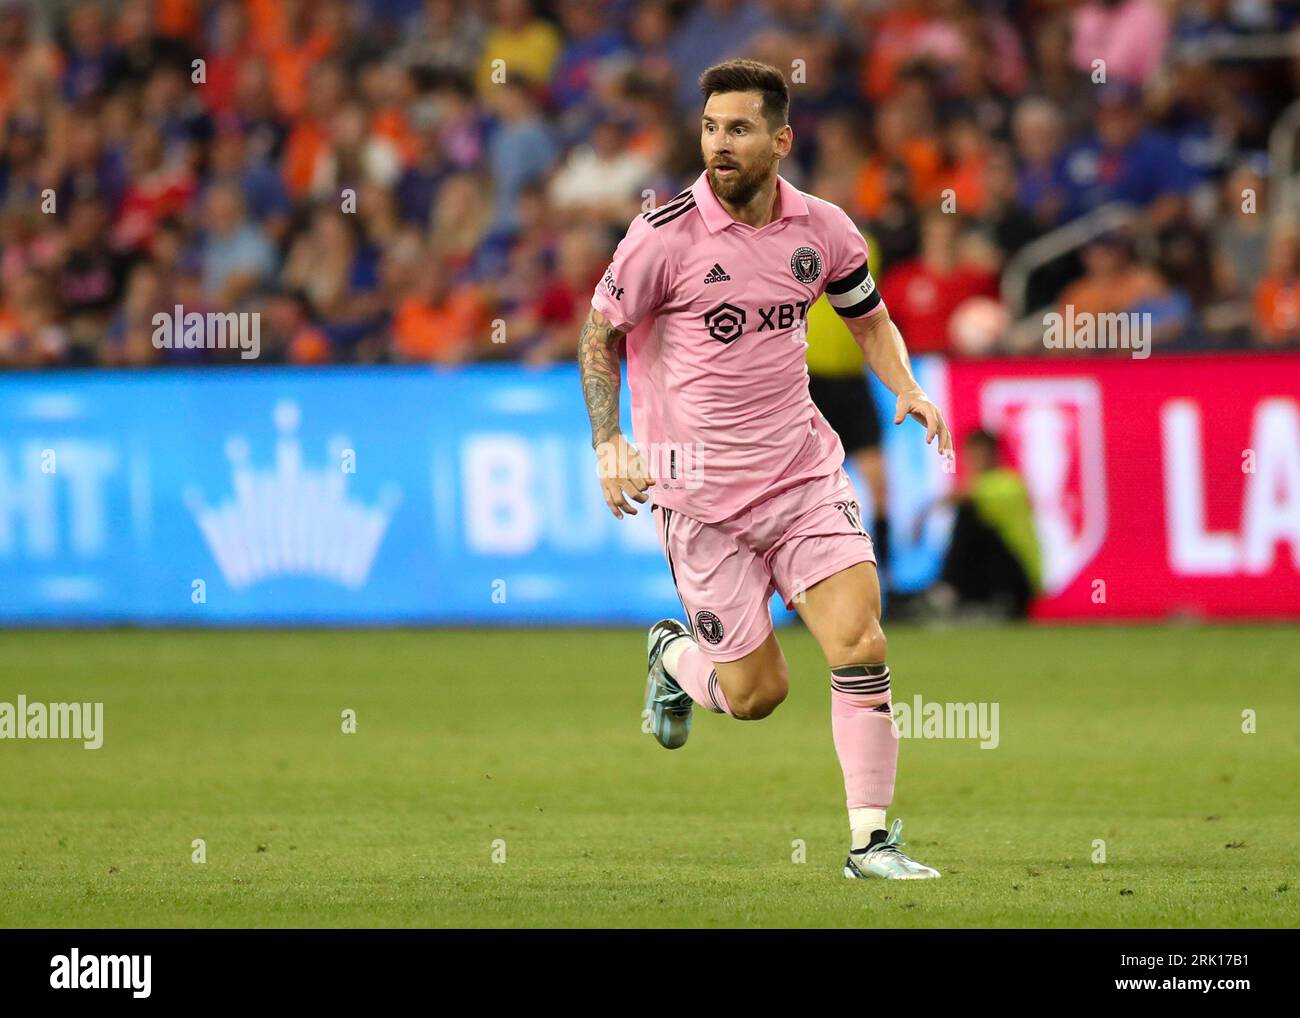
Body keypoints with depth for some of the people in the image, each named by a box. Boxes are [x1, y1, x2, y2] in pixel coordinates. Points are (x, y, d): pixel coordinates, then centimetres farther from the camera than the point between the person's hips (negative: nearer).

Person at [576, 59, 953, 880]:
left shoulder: (822, 229, 0)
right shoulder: (665, 236, -12)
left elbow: (869, 317, 18)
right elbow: (600, 332, 1)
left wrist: (909, 390, 0)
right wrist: (609, 442, -10)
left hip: (804, 470, 3)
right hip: (702, 493, -3)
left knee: (860, 644, -13)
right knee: (757, 691, 0)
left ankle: (871, 839, -3)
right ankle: (672, 657, 35)